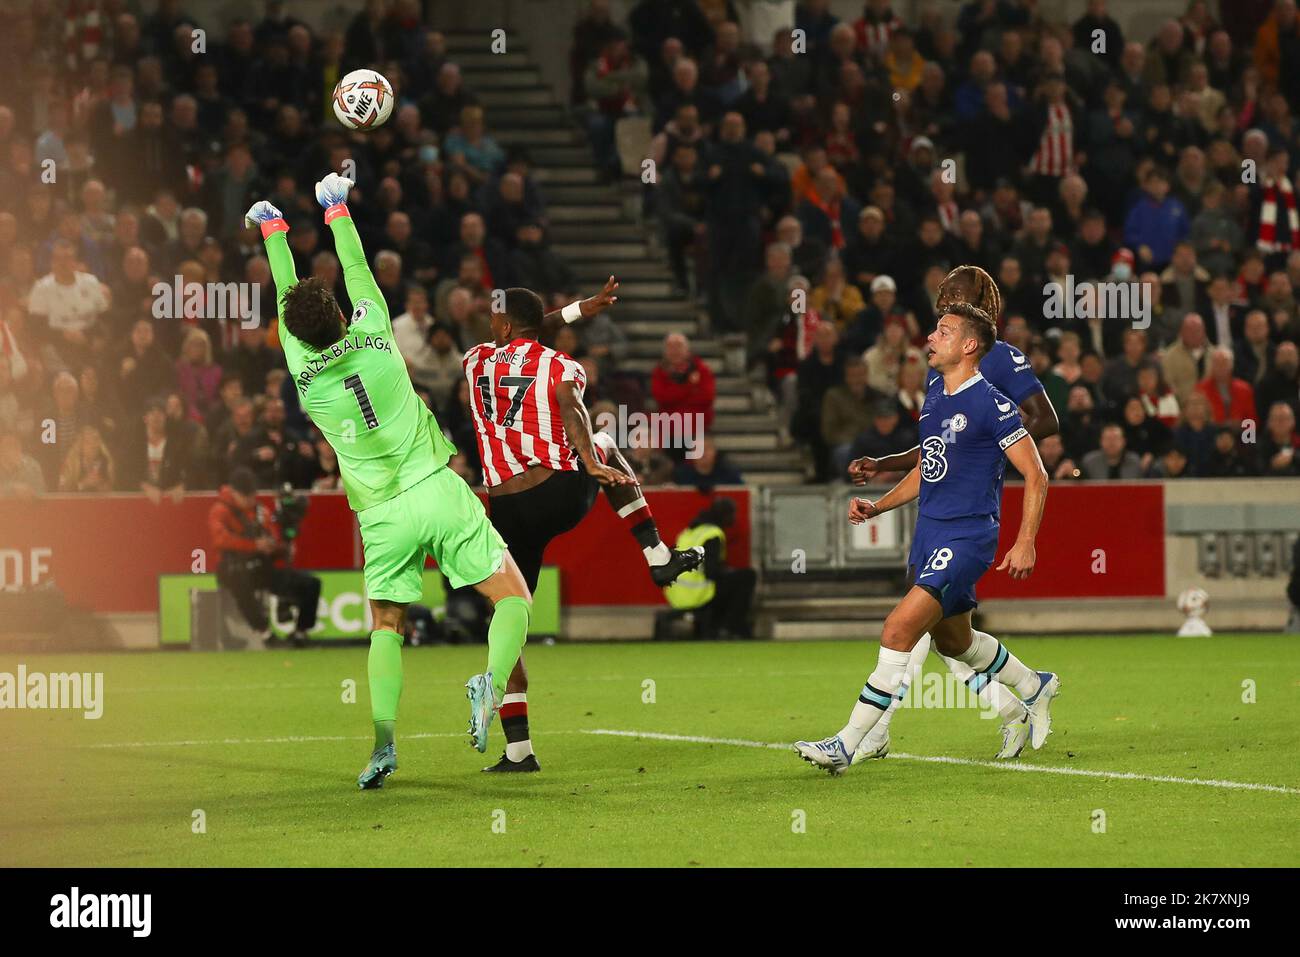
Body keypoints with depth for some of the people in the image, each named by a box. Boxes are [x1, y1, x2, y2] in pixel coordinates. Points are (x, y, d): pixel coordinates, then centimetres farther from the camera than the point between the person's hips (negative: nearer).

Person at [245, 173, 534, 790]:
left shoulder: (303, 372, -2)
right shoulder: (374, 337, -6)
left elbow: (286, 295, 12)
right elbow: (357, 271, 10)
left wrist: (274, 231, 25)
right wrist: (337, 210, 23)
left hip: (382, 518, 2)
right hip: (438, 491, -2)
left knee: (386, 627, 13)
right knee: (513, 598, 2)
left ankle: (383, 741, -5)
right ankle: (492, 682, -27)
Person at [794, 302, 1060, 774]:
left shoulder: (991, 405, -14)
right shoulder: (934, 393, 11)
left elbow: (1035, 474, -11)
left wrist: (1025, 543, -16)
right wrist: (877, 505, 13)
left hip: (966, 537, -9)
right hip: (929, 531, 9)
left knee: (899, 629, -19)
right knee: (952, 640, 22)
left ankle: (848, 742, -17)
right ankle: (1034, 688, 48)